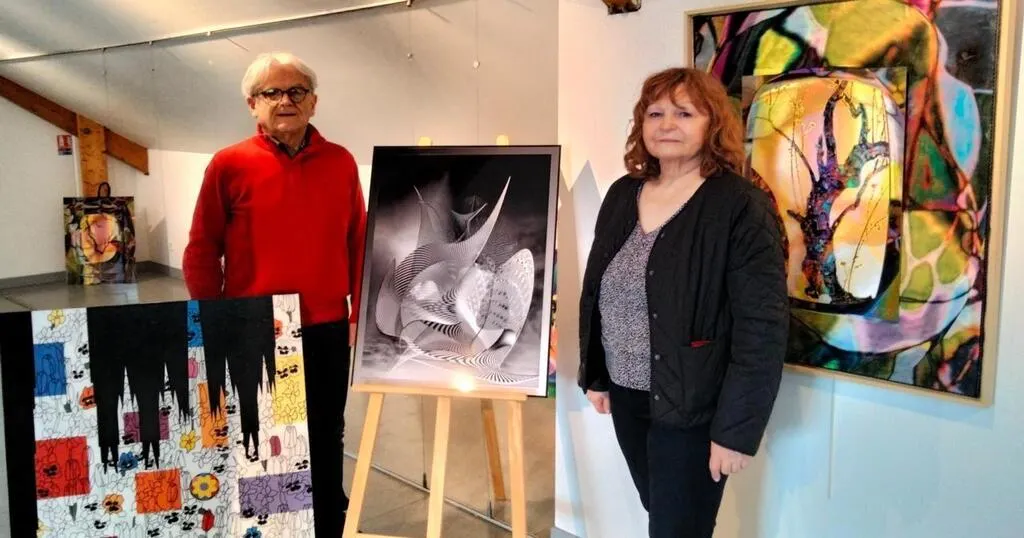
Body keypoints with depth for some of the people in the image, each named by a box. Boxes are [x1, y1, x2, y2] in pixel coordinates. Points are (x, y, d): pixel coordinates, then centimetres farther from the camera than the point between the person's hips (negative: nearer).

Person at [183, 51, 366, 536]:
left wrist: (361, 314, 4)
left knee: (325, 440, 15)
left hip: (326, 331, 2)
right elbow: (200, 254, -1)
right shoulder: (229, 165, -4)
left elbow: (358, 244, 6)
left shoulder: (341, 163, 3)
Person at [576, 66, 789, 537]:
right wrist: (593, 374, 12)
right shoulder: (623, 194, 4)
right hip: (625, 394, 6)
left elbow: (763, 326, -18)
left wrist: (737, 428, -19)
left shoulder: (741, 206, -15)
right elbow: (595, 291, 12)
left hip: (691, 406, -6)